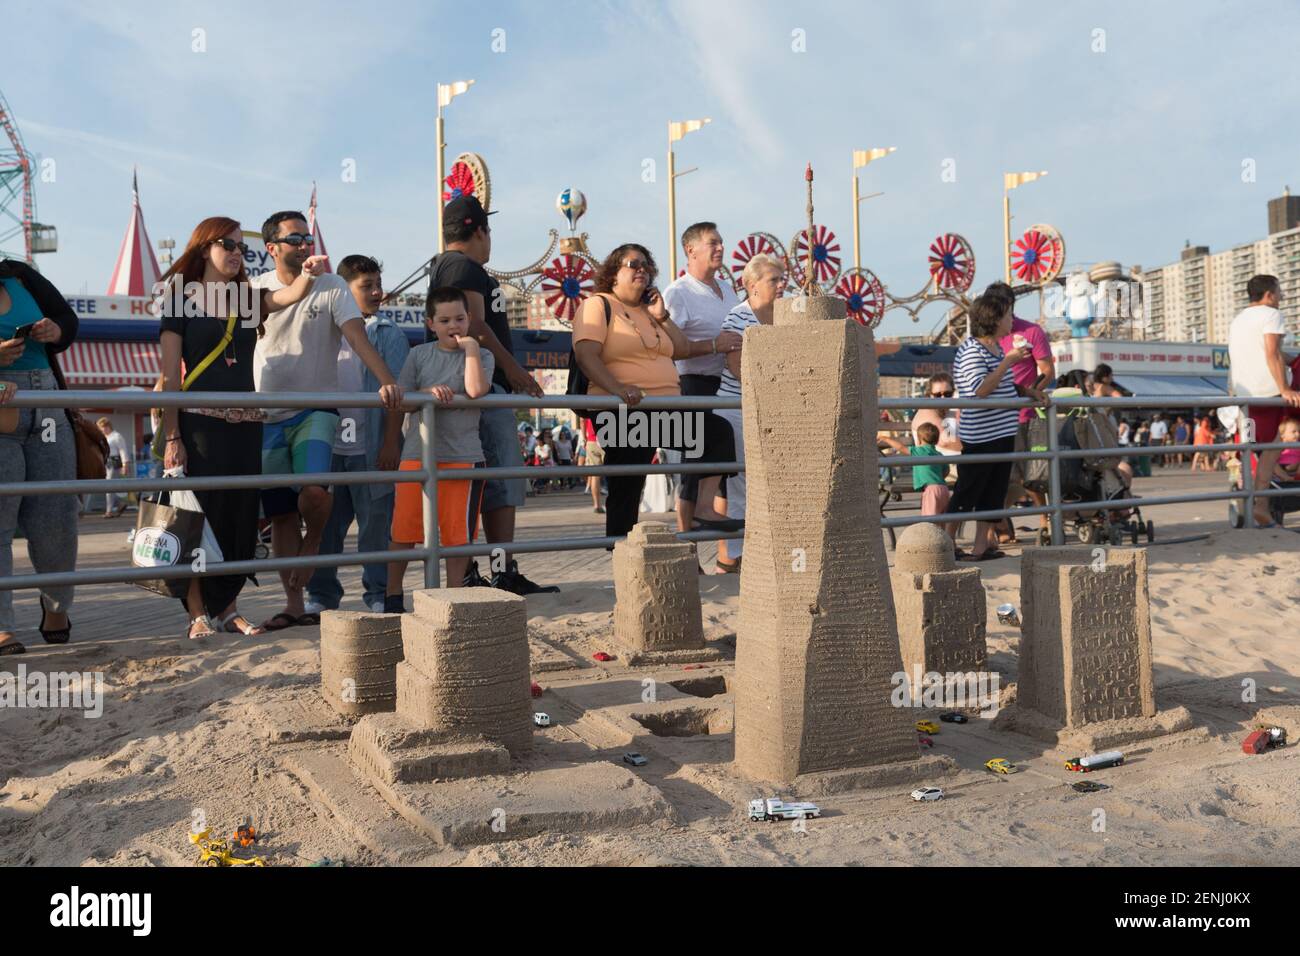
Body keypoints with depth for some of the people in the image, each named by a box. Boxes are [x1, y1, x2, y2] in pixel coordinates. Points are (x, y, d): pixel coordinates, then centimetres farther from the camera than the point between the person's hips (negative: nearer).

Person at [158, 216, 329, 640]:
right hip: (199, 419, -4)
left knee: (241, 518, 6)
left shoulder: (247, 299, 12)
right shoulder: (181, 299, 1)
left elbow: (288, 296, -8)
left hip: (245, 422, 4)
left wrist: (308, 274, -30)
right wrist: (172, 437, -10)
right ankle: (198, 613, 5)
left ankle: (227, 607, 17)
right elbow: (171, 374, -4)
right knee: (201, 516, -4)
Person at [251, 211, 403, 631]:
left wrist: (387, 381, -28)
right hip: (267, 417, 3)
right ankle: (293, 604, 15)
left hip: (316, 411, -2)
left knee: (315, 491, -26)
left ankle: (312, 542, 6)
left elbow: (358, 336, -12)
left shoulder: (332, 287, -1)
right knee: (281, 514, 5)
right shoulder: (254, 290, 7)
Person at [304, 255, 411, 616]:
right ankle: (321, 595, 19)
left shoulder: (388, 332, 3)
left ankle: (379, 593, 14)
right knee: (326, 523, 8)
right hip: (331, 446, 3)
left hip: (370, 449, -3)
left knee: (375, 523, 2)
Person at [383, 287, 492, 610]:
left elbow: (477, 390, -15)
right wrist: (428, 392, -12)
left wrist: (470, 347, -9)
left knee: (457, 532, 3)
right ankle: (393, 594, 14)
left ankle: (455, 593, 16)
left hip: (463, 455, -1)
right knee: (403, 529, 2)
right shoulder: (419, 355, 10)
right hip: (417, 452, 1)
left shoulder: (481, 355, 5)